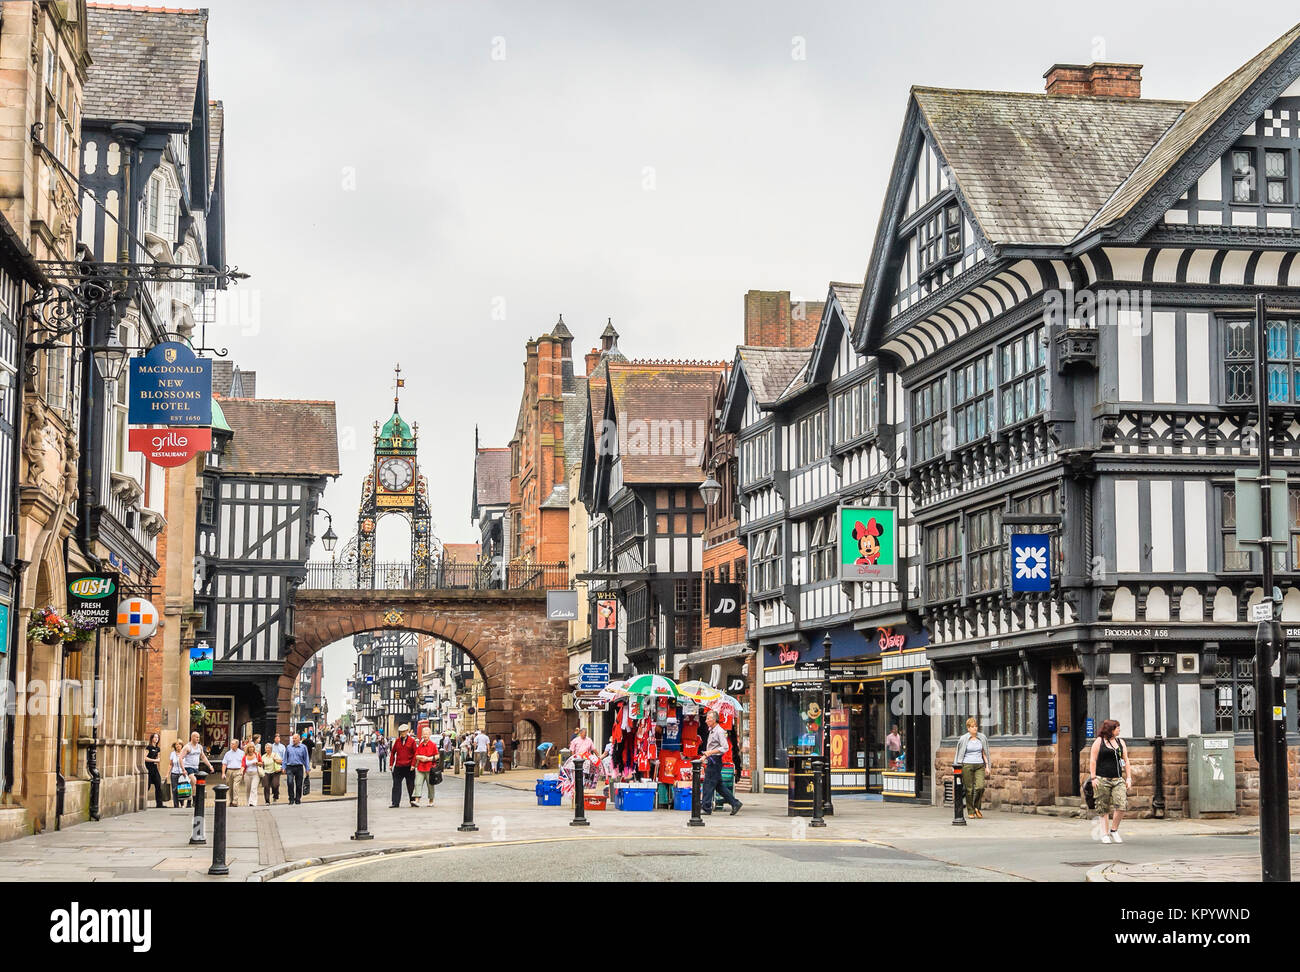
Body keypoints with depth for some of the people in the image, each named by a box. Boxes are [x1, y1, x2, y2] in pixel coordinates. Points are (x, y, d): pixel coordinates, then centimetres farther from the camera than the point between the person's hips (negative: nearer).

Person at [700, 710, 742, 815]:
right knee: (719, 785, 10)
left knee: (708, 783, -6)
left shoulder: (719, 731, -13)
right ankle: (735, 803, 13)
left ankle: (706, 808, -1)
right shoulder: (711, 731, 17)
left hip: (715, 760, -10)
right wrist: (705, 755, 15)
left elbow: (725, 747, -20)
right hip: (711, 760, 10)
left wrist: (710, 752, -23)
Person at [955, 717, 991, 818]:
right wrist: (959, 768, 0)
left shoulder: (982, 738, 8)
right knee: (969, 789, -3)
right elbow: (960, 755, 4)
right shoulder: (964, 739, -1)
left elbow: (984, 753, 15)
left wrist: (987, 766, 10)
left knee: (980, 787, -14)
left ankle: (976, 807, 7)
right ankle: (970, 811, 7)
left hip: (979, 765, 2)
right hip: (967, 765, -2)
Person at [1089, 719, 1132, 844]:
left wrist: (1128, 778, 9)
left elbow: (1126, 761, 17)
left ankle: (1114, 830, 5)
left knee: (1122, 805, -11)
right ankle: (1105, 834, 7)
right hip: (1102, 779, -4)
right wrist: (1093, 778, -8)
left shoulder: (1120, 742, 15)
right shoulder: (1099, 741, 2)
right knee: (1103, 809, 0)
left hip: (1118, 780, 4)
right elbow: (1092, 760, 0)